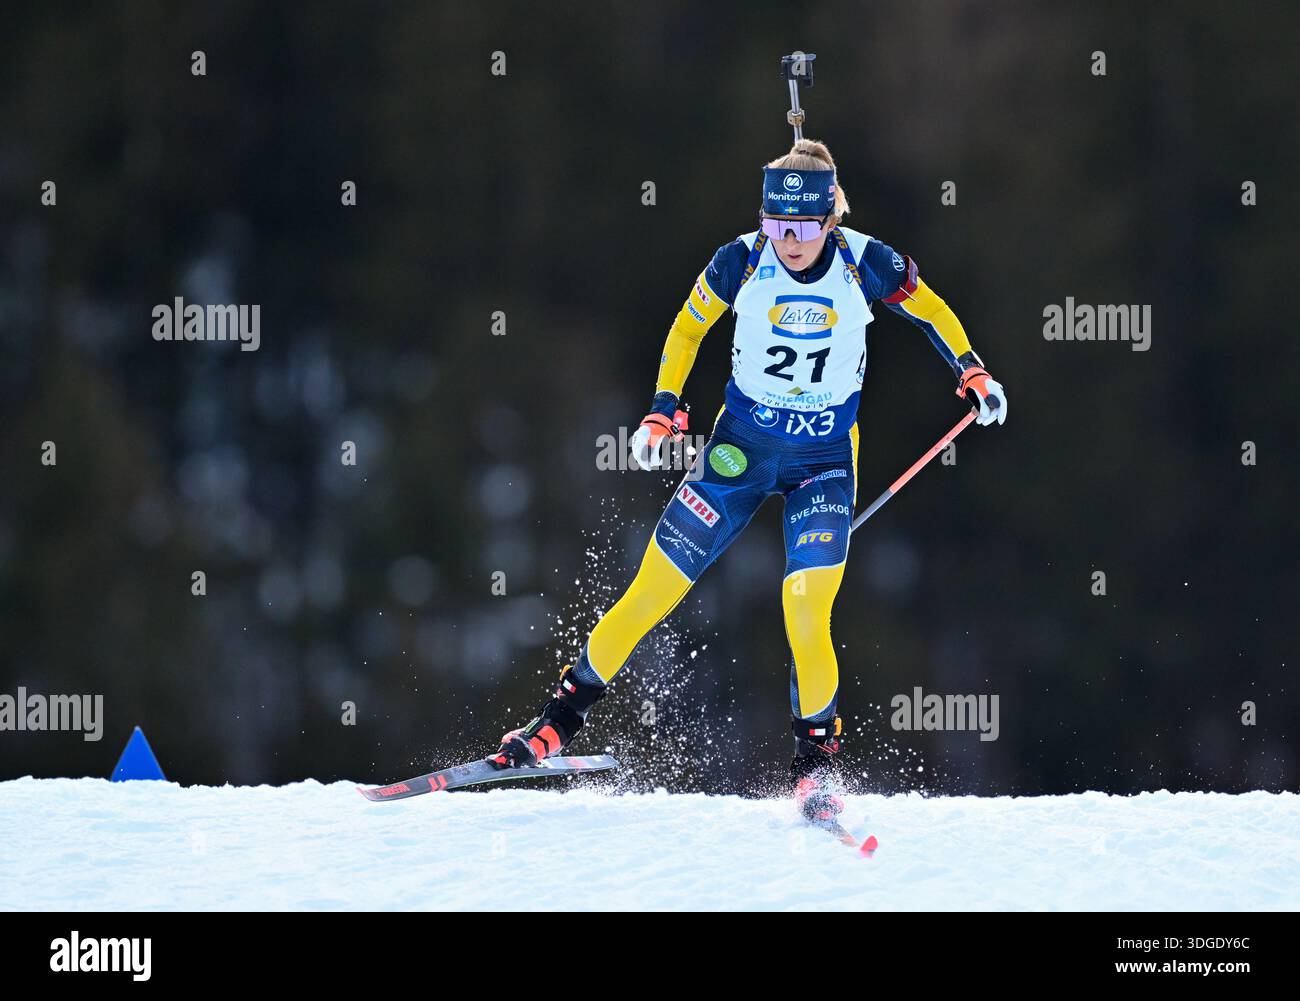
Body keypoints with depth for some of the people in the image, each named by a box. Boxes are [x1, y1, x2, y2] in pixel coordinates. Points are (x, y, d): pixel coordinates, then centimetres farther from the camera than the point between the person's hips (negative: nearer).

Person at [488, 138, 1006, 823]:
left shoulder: (865, 264, -15)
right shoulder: (742, 261, -13)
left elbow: (931, 310, 4)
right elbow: (688, 329, 5)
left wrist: (972, 375, -6)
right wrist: (663, 410, -4)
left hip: (826, 460, -1)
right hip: (740, 445, 1)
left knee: (806, 616, -17)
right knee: (653, 591, -1)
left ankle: (815, 765, 2)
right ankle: (563, 716, 15)